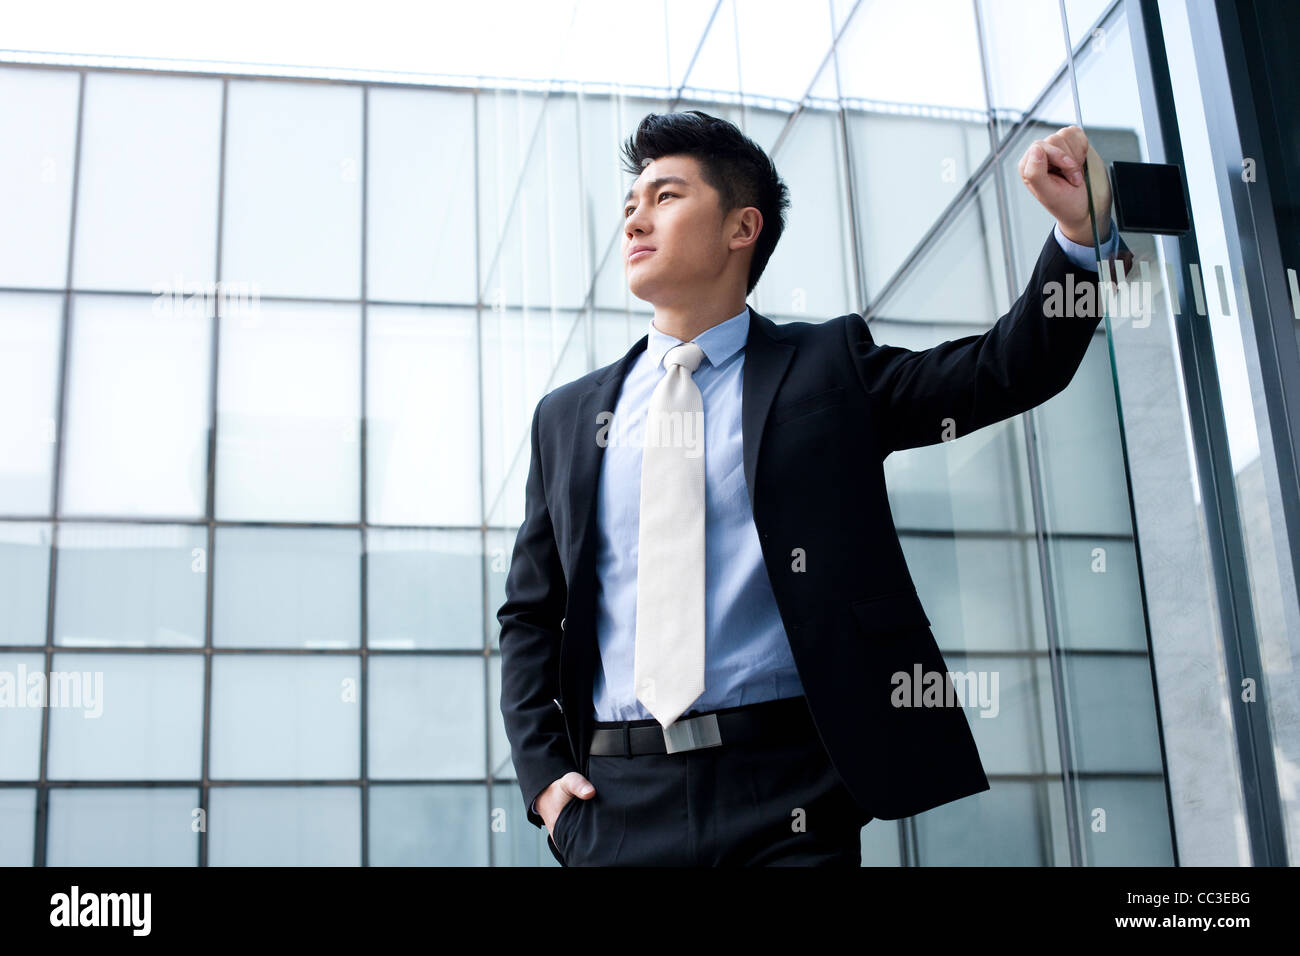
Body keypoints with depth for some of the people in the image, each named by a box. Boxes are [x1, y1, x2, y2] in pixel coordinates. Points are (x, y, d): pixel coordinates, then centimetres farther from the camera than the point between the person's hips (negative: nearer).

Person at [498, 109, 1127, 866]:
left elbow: (1011, 371, -1)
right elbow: (529, 613, 15)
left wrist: (1080, 229, -16)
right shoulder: (567, 417, 14)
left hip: (783, 787, -2)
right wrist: (541, 772, 3)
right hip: (615, 799, 3)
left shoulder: (829, 366, 7)